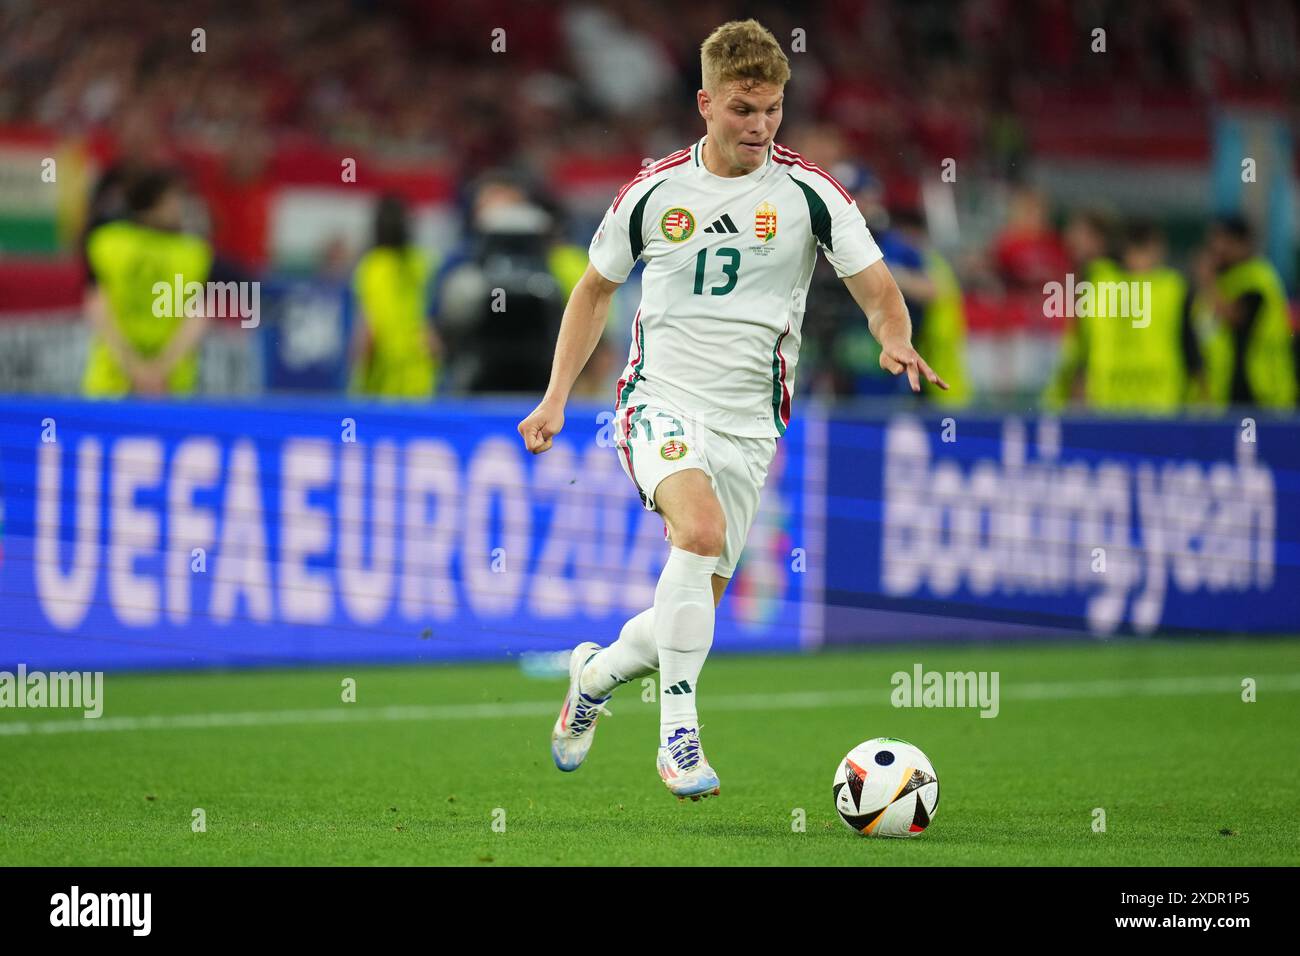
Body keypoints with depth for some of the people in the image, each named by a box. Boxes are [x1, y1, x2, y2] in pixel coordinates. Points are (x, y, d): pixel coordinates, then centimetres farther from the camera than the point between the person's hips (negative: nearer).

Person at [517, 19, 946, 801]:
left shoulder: (809, 193, -2)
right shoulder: (655, 191, 2)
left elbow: (878, 292, -2)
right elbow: (596, 288, 16)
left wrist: (897, 341, -25)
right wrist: (556, 398, 10)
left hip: (749, 422, 2)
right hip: (662, 401, -2)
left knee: (694, 608, 5)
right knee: (701, 529, -31)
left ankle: (596, 672, 38)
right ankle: (680, 733, -27)